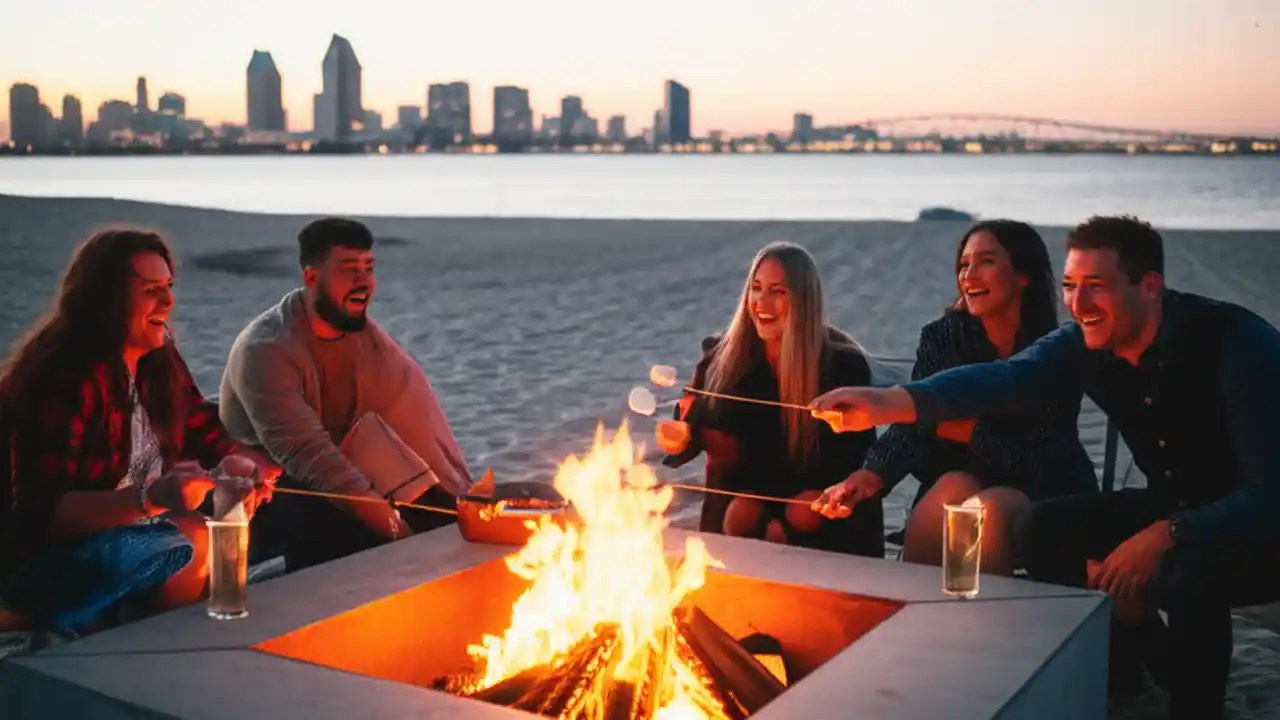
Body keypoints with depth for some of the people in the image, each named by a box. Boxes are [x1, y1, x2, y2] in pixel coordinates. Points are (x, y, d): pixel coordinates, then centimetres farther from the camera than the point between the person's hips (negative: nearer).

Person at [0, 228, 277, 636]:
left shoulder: (159, 362, 3)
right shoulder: (63, 379, -23)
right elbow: (38, 514, -29)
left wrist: (235, 465, -19)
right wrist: (151, 497, -42)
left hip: (136, 529, 9)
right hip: (53, 554, -9)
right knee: (192, 557, -29)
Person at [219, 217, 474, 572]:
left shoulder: (362, 331, 1)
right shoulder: (265, 350, -22)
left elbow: (415, 409, -6)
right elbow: (306, 452, -30)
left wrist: (458, 496, -18)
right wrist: (392, 525, -36)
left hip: (331, 482, 7)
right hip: (269, 492, -7)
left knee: (438, 520, -10)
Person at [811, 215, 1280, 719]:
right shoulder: (1086, 343, -11)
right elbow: (1003, 379, -29)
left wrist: (1167, 536, -38)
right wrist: (886, 403, -44)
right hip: (1175, 511, 6)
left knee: (1194, 568, -35)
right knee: (1048, 527, -8)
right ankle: (1123, 650, 13)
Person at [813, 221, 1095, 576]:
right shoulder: (943, 337, -7)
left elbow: (1040, 458, -13)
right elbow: (914, 421, -18)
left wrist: (969, 432, -18)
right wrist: (871, 475, -36)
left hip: (1047, 492, -2)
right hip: (967, 477, 2)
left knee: (991, 509, -32)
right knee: (953, 490, -30)